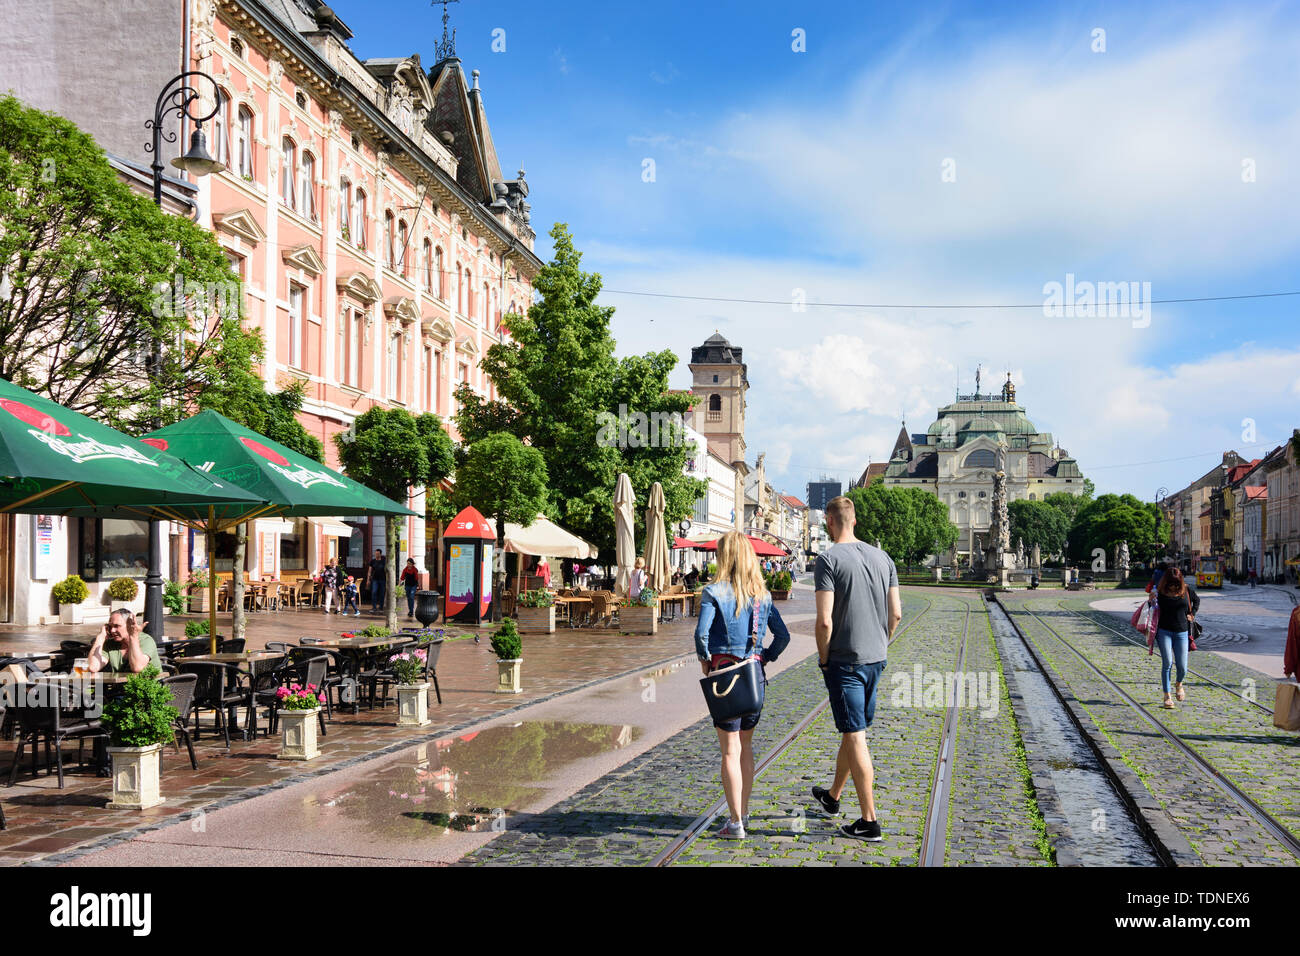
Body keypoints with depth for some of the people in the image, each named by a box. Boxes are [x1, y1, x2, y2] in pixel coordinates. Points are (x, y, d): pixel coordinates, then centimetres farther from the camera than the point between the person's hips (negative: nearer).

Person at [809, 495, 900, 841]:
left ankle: (869, 821, 3)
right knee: (852, 731, 20)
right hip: (876, 658, 7)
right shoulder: (882, 557, 6)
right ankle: (832, 797, 38)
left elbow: (825, 621, -19)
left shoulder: (828, 559, -14)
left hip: (844, 660, -7)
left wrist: (823, 658, -5)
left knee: (855, 738, -1)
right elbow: (896, 613, 8)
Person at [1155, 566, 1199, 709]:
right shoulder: (1160, 593, -5)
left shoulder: (1187, 589, 1)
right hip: (1164, 631, -2)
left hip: (1181, 633, 2)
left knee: (1182, 667, 0)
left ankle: (1178, 684, 35)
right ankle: (1167, 696, -3)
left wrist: (1192, 614, 12)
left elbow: (1196, 600, 22)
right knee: (1167, 663, -12)